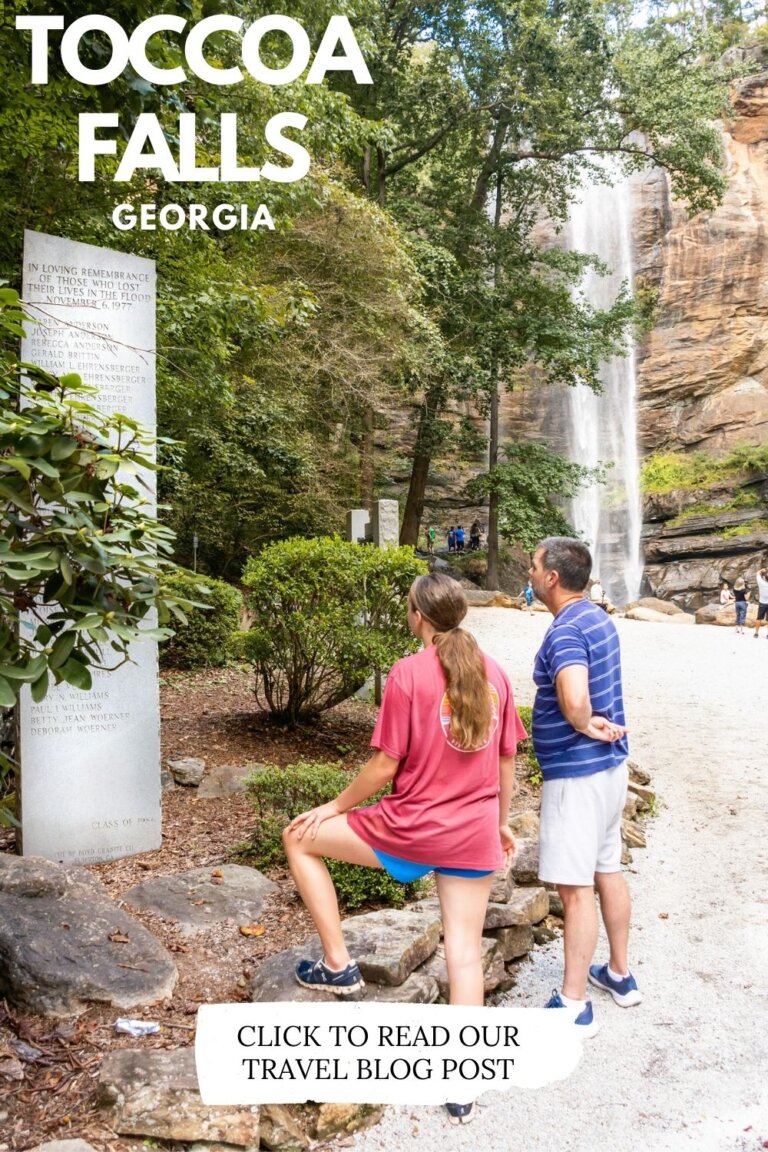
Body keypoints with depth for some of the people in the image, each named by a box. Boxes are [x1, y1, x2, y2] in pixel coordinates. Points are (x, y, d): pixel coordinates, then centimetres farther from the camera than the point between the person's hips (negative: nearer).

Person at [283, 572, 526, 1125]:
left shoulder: (408, 673, -15)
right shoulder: (494, 673, 2)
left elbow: (386, 766, -13)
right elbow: (507, 761, 9)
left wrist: (335, 807, 2)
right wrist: (501, 823, 22)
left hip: (411, 828, -5)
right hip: (475, 835, 5)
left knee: (299, 838, 15)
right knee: (465, 951, 14)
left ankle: (338, 965, 18)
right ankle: (462, 1089, 22)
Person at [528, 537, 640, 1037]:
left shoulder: (566, 630, -22)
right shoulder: (598, 618, 9)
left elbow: (574, 700, -38)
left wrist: (584, 726, -19)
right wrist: (595, 726, 5)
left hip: (576, 774, -10)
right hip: (609, 765, 10)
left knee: (576, 887, -1)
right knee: (608, 870, 21)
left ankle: (574, 1005, 10)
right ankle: (620, 974, 36)